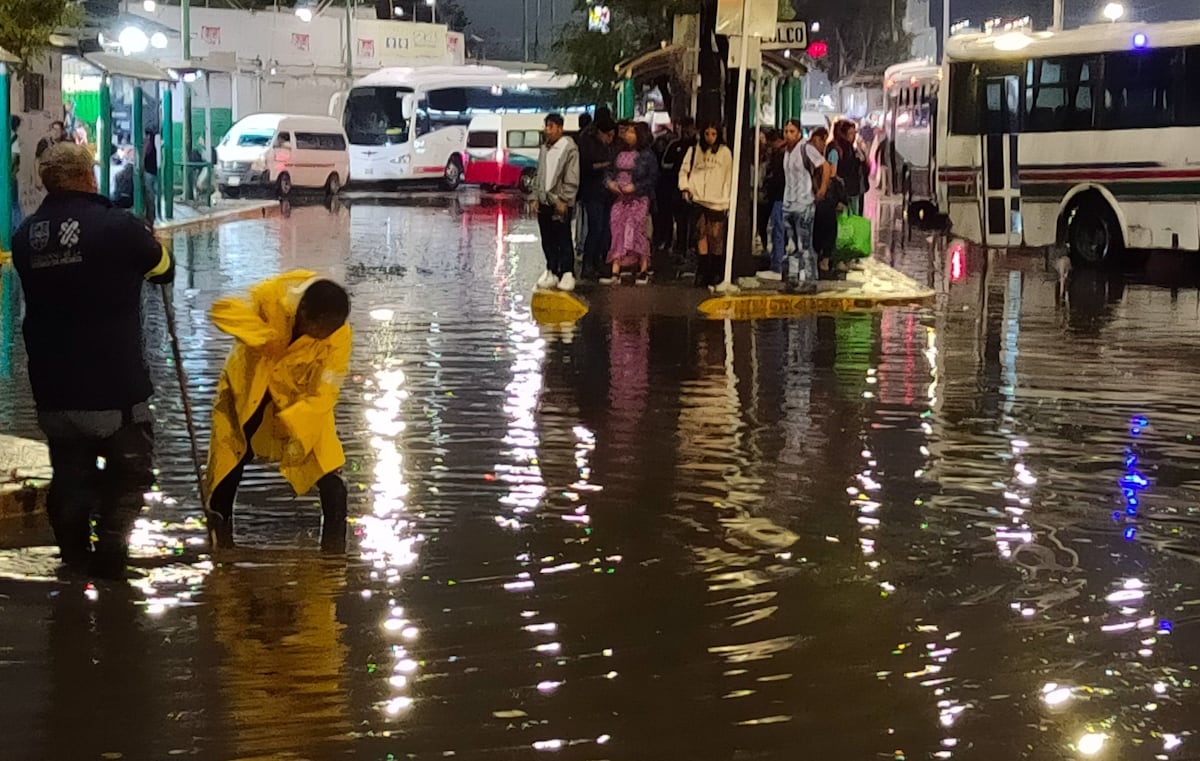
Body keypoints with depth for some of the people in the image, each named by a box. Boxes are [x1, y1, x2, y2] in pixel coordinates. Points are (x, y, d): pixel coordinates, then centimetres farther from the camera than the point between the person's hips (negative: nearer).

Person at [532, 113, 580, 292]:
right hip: (544, 202, 7)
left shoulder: (569, 149, -10)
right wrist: (536, 196, 13)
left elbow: (572, 180, -12)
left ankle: (568, 274, -1)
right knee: (547, 240, 10)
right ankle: (551, 272, 18)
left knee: (564, 240, -4)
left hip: (559, 202, -7)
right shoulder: (545, 148, 13)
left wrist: (563, 201, -14)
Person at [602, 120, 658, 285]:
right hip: (619, 198, 5)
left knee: (636, 231, -7)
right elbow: (610, 171, 17)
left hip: (638, 198, -4)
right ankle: (615, 271, -3)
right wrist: (610, 183, -4)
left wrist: (635, 187, -16)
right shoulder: (618, 153, 9)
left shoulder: (646, 154, -5)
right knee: (618, 231, -1)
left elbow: (653, 177, -7)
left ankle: (644, 270, 3)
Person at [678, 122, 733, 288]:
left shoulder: (724, 152, 5)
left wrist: (728, 201, 2)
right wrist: (685, 187, -1)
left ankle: (716, 273, 7)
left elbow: (729, 177, 6)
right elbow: (684, 171, 16)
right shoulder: (694, 151, 10)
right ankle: (702, 271, 4)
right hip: (698, 200, 2)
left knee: (716, 237, -2)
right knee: (701, 235, -3)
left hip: (717, 202, -2)